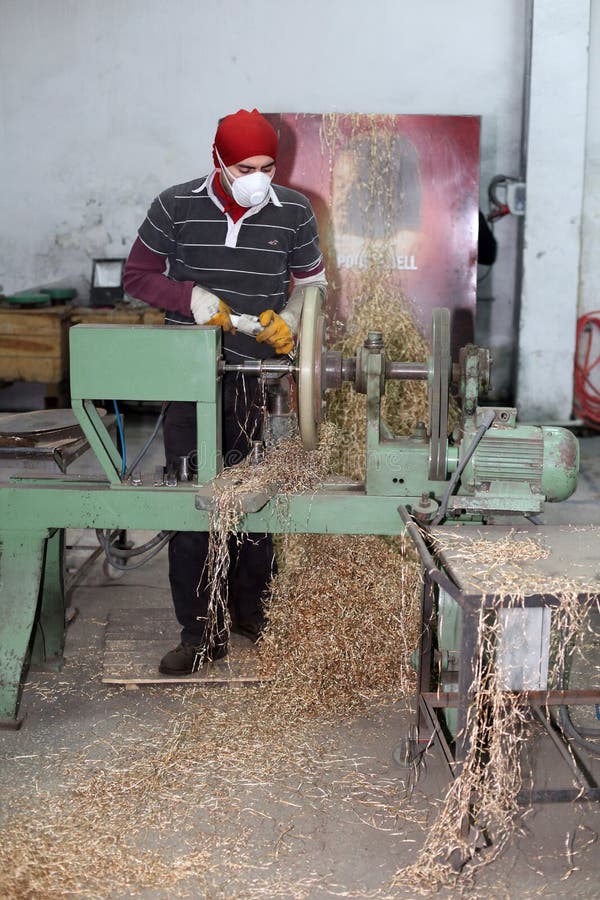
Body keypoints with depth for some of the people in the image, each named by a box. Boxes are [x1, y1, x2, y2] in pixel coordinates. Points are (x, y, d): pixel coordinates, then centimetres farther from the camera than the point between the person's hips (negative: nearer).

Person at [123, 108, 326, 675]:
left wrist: (290, 319, -9)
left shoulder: (293, 212, 0)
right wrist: (193, 298, -14)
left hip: (262, 377, 1)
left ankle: (252, 612, 27)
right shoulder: (177, 205, -3)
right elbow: (137, 275, 4)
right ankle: (200, 632, 9)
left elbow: (311, 281, 13)